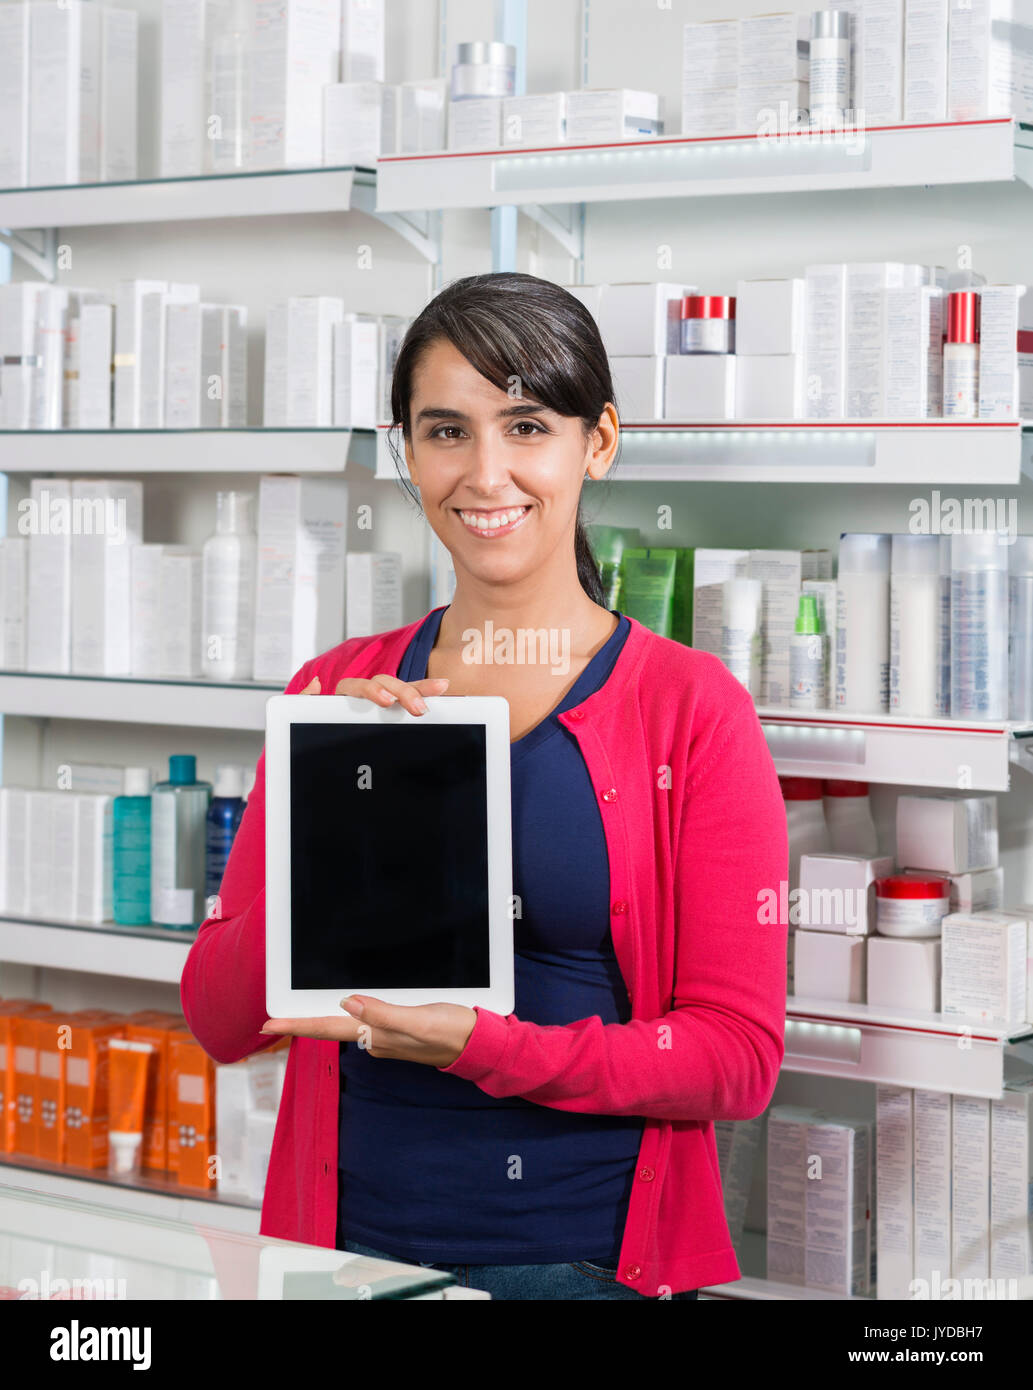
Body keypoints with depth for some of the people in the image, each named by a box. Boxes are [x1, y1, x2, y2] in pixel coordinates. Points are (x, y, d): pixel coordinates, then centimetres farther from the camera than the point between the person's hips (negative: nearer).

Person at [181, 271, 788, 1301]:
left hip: (586, 1255, -2)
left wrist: (480, 1046, -14)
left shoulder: (691, 708, 1)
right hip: (352, 1244, 3)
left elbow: (740, 1058, -2)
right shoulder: (335, 694, 11)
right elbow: (219, 1020, 8)